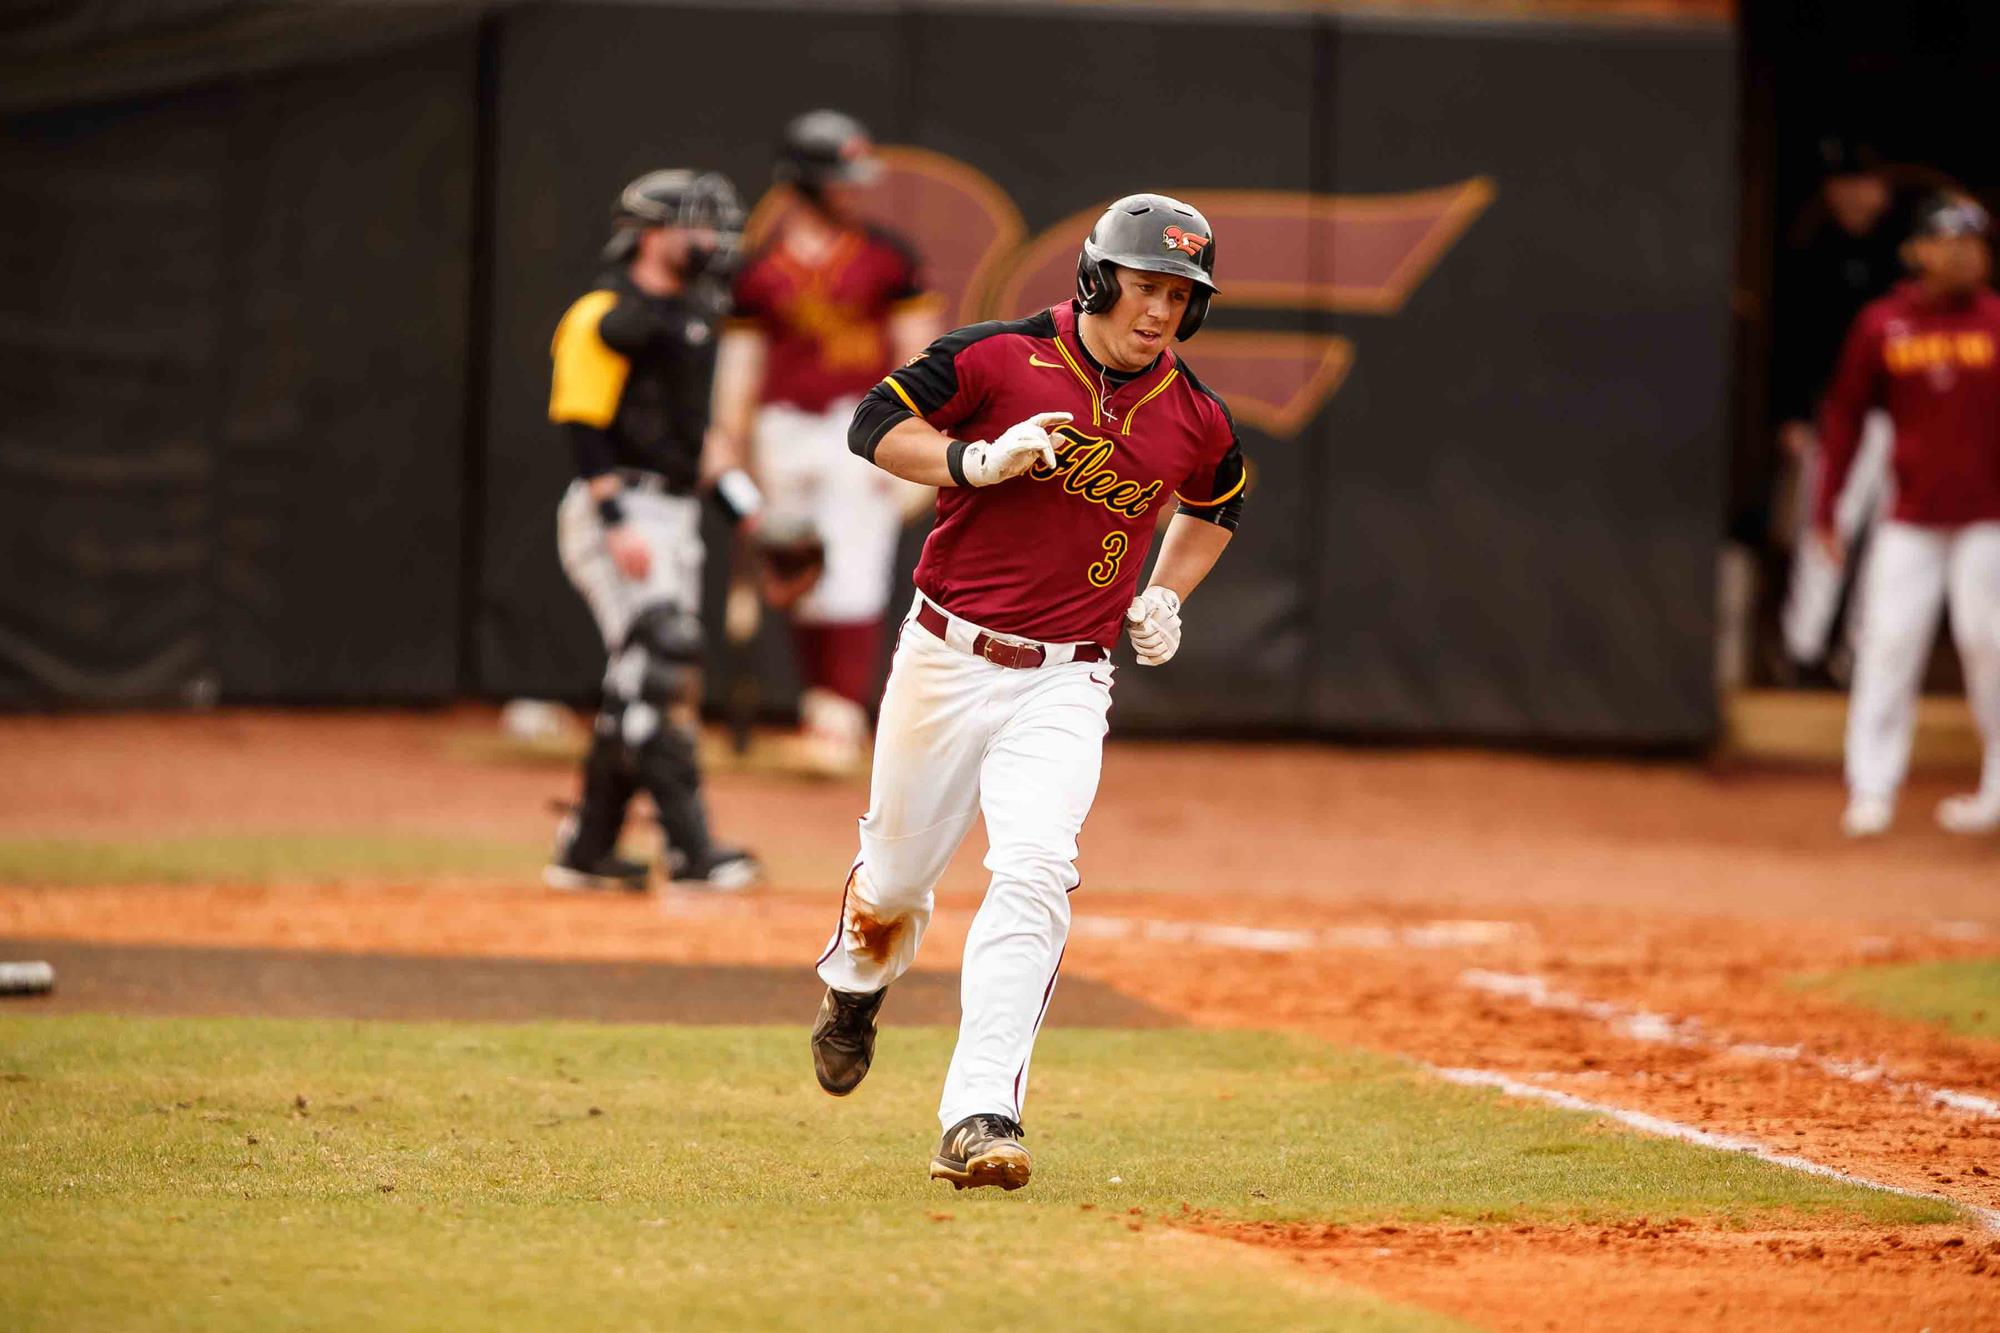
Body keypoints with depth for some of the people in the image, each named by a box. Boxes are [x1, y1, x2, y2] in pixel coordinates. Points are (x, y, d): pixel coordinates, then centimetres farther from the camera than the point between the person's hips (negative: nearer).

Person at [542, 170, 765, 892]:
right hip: (620, 507, -10)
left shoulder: (691, 311, 17)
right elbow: (582, 424, -18)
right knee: (655, 670, -16)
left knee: (644, 687, 10)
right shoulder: (607, 316, -12)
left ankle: (587, 850, 17)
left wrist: (735, 493, 17)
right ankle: (690, 848, -22)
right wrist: (618, 523, -25)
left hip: (674, 514, 10)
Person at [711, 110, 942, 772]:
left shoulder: (886, 258, 2)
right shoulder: (762, 271, 8)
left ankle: (845, 717, -15)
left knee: (854, 583, -13)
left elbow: (917, 355, 1)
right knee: (807, 590, 6)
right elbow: (741, 365, 10)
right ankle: (818, 707, 19)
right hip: (786, 432, 3)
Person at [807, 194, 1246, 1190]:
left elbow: (1216, 502, 24)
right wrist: (978, 461, -22)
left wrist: (1165, 595, 9)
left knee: (1034, 874, -19)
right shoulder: (1002, 359, -8)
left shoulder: (1197, 422, 2)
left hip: (1064, 686, 1)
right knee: (899, 871, 12)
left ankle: (979, 1116, -24)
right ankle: (856, 981, 50)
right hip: (948, 659, -1)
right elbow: (875, 423, -7)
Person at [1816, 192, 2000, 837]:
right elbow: (1845, 414, 7)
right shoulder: (1882, 325, 1)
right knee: (1888, 643, -4)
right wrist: (1826, 506, 4)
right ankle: (1871, 791, 0)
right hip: (1910, 519, 1)